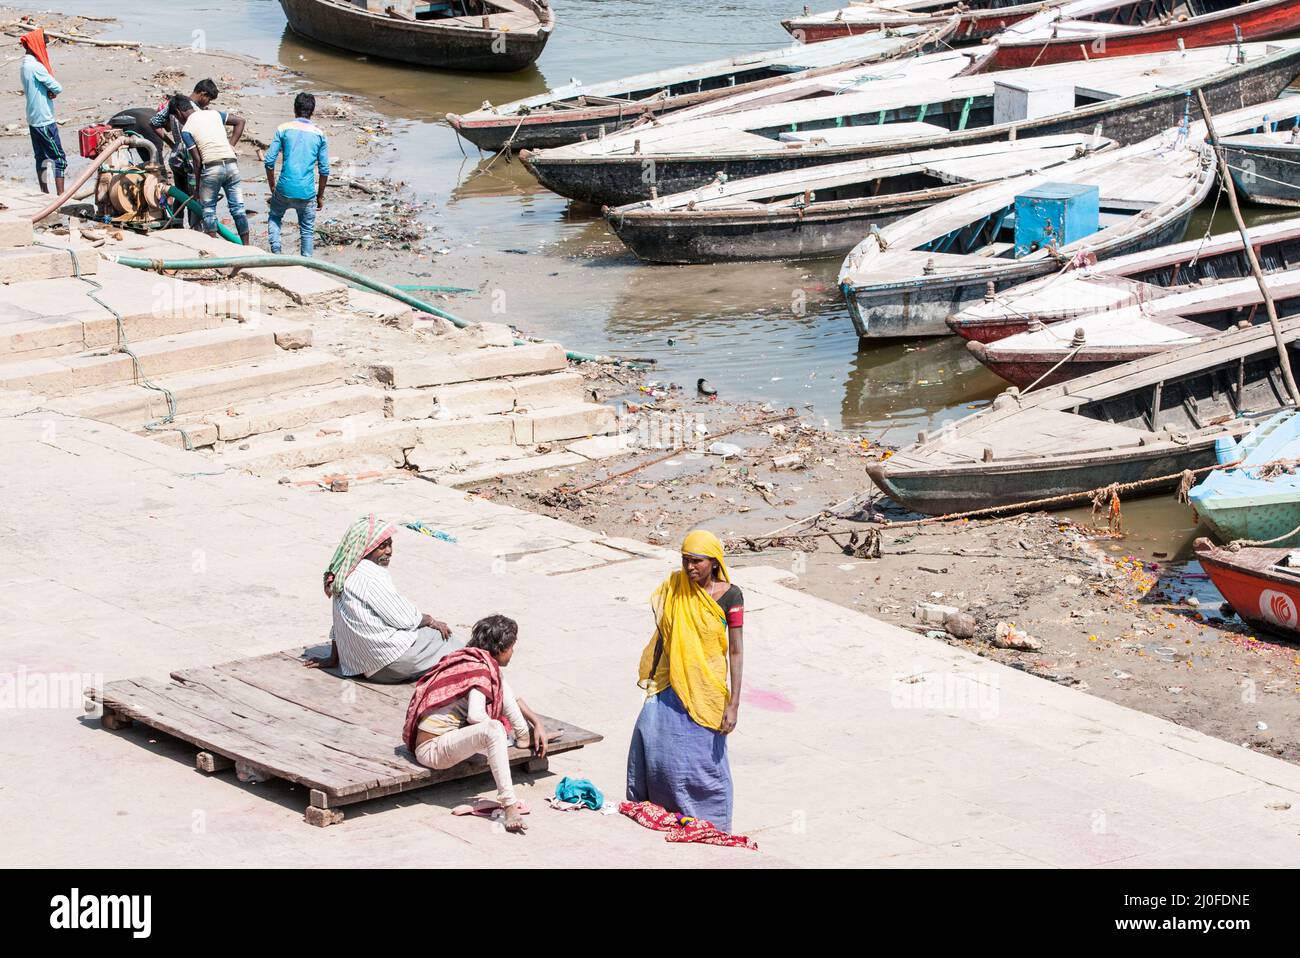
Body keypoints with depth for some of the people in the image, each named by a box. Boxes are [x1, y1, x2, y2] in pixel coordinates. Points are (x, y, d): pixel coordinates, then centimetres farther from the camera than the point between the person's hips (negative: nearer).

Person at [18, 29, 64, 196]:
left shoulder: (24, 66, 9)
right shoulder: (36, 66, -20)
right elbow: (57, 88, -20)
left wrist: (48, 91, -9)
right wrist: (52, 91, 1)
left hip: (33, 119, 9)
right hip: (45, 120, -9)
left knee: (41, 157, 14)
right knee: (59, 157, -6)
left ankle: (44, 193, 19)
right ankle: (61, 195, -9)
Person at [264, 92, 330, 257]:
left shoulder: (284, 129, 1)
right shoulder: (319, 134, 4)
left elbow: (269, 161, -2)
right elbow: (324, 170, 3)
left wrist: (272, 187, 12)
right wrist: (320, 196, 14)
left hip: (285, 189, 0)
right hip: (307, 193, 0)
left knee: (275, 217, 25)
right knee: (307, 231, 13)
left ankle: (276, 250, 6)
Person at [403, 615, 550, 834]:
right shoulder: (481, 669, -16)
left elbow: (510, 698, 21)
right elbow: (476, 715, -28)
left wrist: (537, 723, 11)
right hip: (432, 749, -10)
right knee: (493, 730, -37)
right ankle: (509, 805, -42)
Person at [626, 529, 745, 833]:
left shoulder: (730, 596, -10)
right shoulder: (674, 586, -1)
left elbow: (736, 652, -10)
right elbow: (662, 635, 11)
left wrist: (733, 705, -15)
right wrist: (651, 679, 13)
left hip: (706, 690, -3)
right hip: (670, 685, 3)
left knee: (706, 761, 1)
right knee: (650, 745, -4)